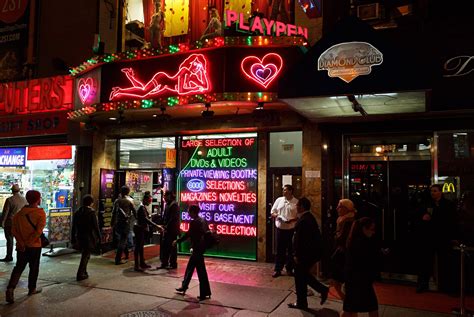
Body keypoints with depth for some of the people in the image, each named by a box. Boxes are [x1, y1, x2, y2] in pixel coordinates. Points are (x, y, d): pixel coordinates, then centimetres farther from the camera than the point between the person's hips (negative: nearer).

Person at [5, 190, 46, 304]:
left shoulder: (20, 212, 1)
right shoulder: (40, 213, -13)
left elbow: (14, 229, -5)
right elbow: (39, 231, -22)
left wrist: (22, 243, -7)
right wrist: (28, 242, -12)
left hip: (21, 246, 4)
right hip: (34, 246, -3)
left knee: (18, 267, 12)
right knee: (34, 268, 12)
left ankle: (10, 288, -4)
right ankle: (32, 289, 24)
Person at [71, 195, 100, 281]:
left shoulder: (77, 212, 4)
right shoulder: (92, 212, -13)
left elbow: (73, 227, 8)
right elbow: (96, 226, -12)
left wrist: (73, 238, 14)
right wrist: (99, 237, -3)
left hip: (79, 237, 6)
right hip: (89, 237, -6)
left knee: (84, 255, 20)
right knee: (86, 255, 3)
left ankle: (84, 272, 28)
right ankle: (80, 274, 3)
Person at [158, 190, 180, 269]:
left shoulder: (174, 204, -14)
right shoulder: (168, 204, 14)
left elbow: (173, 218, -19)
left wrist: (167, 227, -19)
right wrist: (164, 226, 7)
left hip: (172, 230, -9)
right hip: (167, 229, 9)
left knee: (172, 247, 0)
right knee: (164, 246, 11)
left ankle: (173, 264, 9)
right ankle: (164, 263, 20)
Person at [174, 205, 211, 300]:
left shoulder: (194, 222, -17)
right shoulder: (203, 221, 8)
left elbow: (187, 235, -16)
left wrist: (177, 241, -5)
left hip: (197, 249, -9)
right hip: (201, 247, 9)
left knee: (201, 271, -2)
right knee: (190, 267, 20)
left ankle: (205, 293, 6)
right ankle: (184, 287, 34)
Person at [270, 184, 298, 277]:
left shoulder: (296, 202, -2)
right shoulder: (279, 200, 7)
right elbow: (272, 212, 11)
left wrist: (292, 220, -19)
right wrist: (275, 215, -11)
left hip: (291, 229, -2)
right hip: (280, 228, 2)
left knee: (291, 250, 8)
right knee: (280, 250, 6)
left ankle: (289, 269, 22)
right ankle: (277, 269, 14)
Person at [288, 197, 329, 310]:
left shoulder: (303, 220, -22)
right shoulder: (309, 217, 10)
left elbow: (300, 239, -24)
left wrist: (297, 255, -19)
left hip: (306, 253, -10)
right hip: (313, 251, 10)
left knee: (300, 276, 3)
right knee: (304, 274, 21)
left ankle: (301, 303, 15)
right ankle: (323, 289, 21)